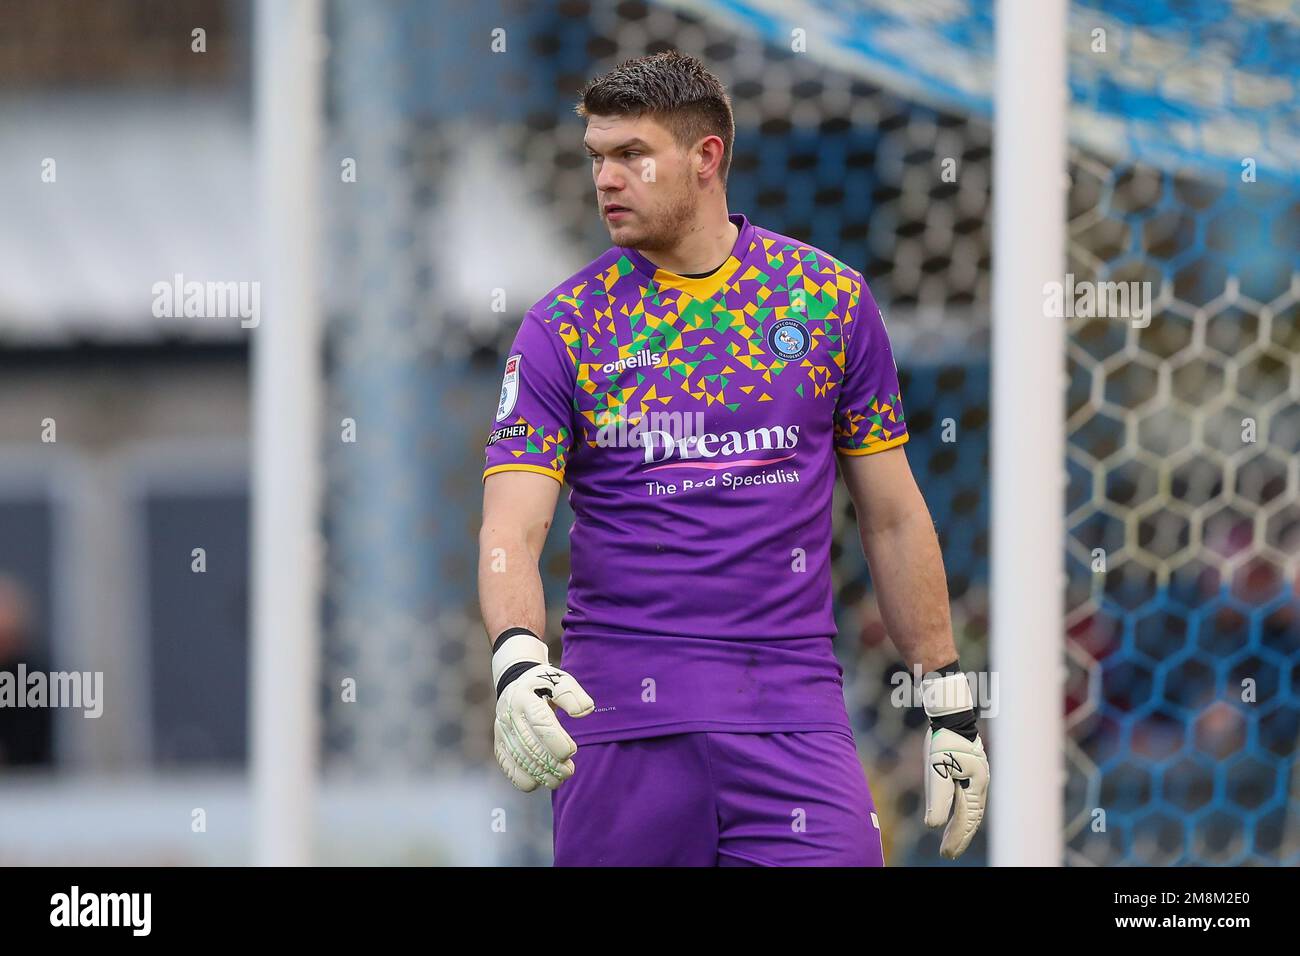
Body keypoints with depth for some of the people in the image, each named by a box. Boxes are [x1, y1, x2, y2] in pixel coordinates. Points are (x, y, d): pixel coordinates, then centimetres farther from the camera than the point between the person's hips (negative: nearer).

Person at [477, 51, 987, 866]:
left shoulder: (830, 299, 6)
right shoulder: (561, 328, 3)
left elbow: (892, 519, 12)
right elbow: (513, 527, -6)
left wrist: (950, 704, 9)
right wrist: (517, 661, -26)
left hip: (791, 708, 0)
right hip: (621, 719, 0)